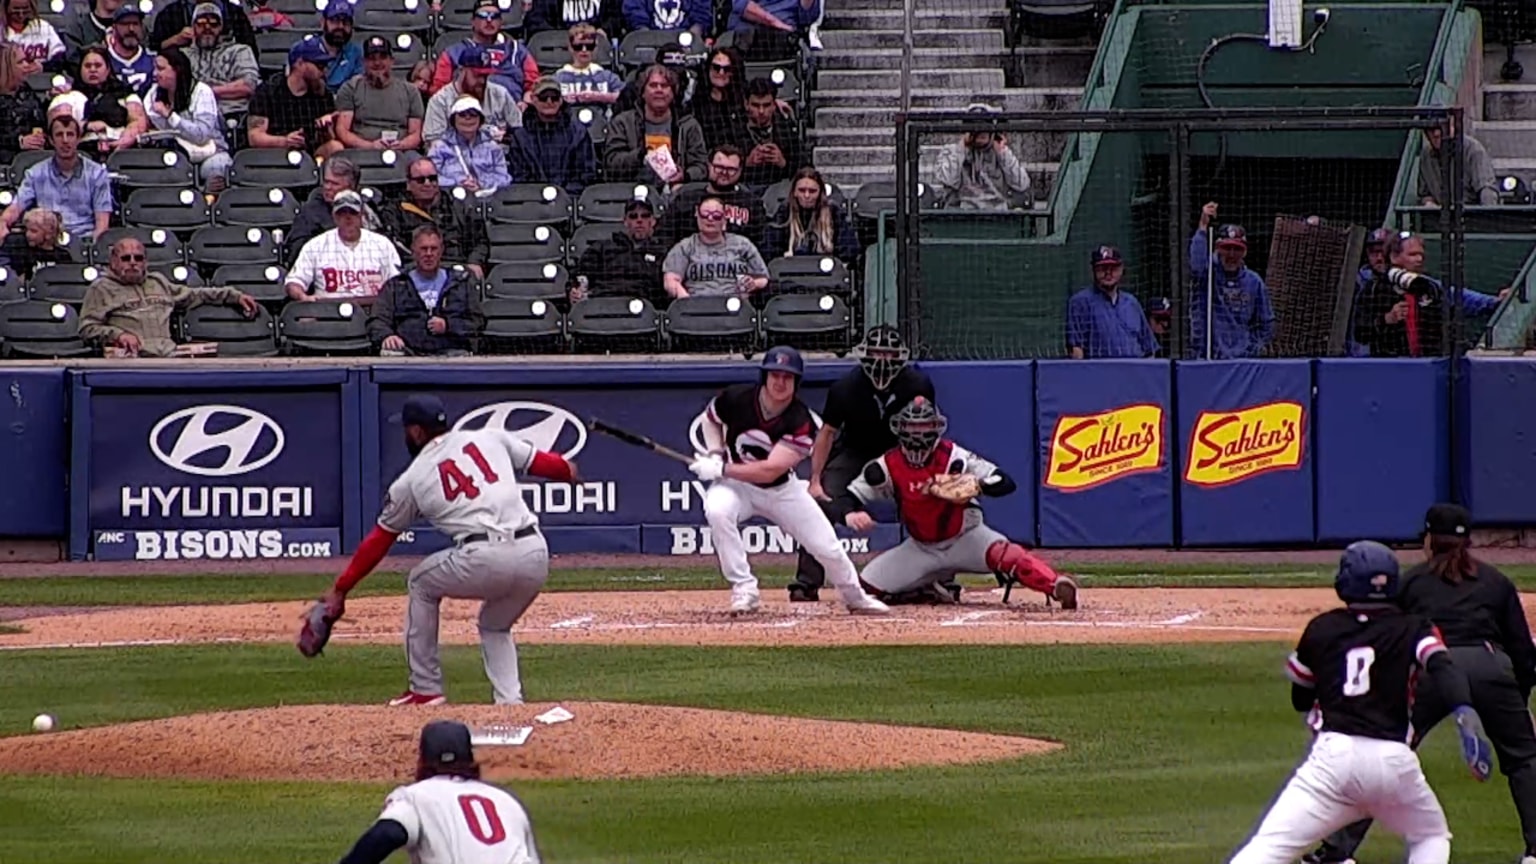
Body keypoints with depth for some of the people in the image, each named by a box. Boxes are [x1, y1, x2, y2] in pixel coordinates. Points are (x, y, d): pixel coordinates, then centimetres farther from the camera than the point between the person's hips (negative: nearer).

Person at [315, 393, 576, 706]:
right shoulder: (490, 437, 18)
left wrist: (340, 590, 30)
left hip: (483, 561, -4)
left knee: (421, 584, 26)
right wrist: (566, 471, 47)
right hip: (535, 554, 4)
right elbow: (540, 462, 23)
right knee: (496, 626, 31)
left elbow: (378, 542, 21)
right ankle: (510, 702, 9)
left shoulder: (411, 480, 14)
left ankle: (426, 689, 24)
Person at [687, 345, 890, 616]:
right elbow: (708, 418, 5)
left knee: (828, 547, 0)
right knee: (717, 510, -35)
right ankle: (744, 591, -26)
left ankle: (856, 598, 31)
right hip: (737, 484, 0)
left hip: (783, 488, 0)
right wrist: (715, 453, -11)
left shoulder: (800, 422, -24)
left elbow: (770, 470, -30)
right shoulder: (736, 399, -19)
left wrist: (721, 469, -30)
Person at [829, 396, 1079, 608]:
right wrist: (849, 515, -40)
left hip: (965, 538, -4)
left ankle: (1057, 588, -50)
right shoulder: (887, 466, -12)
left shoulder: (954, 457, -19)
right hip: (920, 548, 4)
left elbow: (1006, 483, -24)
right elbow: (842, 501, -14)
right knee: (869, 586, -8)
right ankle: (936, 592, 10)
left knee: (1002, 553, -35)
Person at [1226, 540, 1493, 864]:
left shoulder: (1321, 629, 14)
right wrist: (1465, 713, -24)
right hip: (1394, 760, 1)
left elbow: (1300, 699, 24)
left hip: (1333, 753, -1)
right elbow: (1442, 667, -10)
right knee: (1431, 837, 26)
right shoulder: (1412, 628, 11)